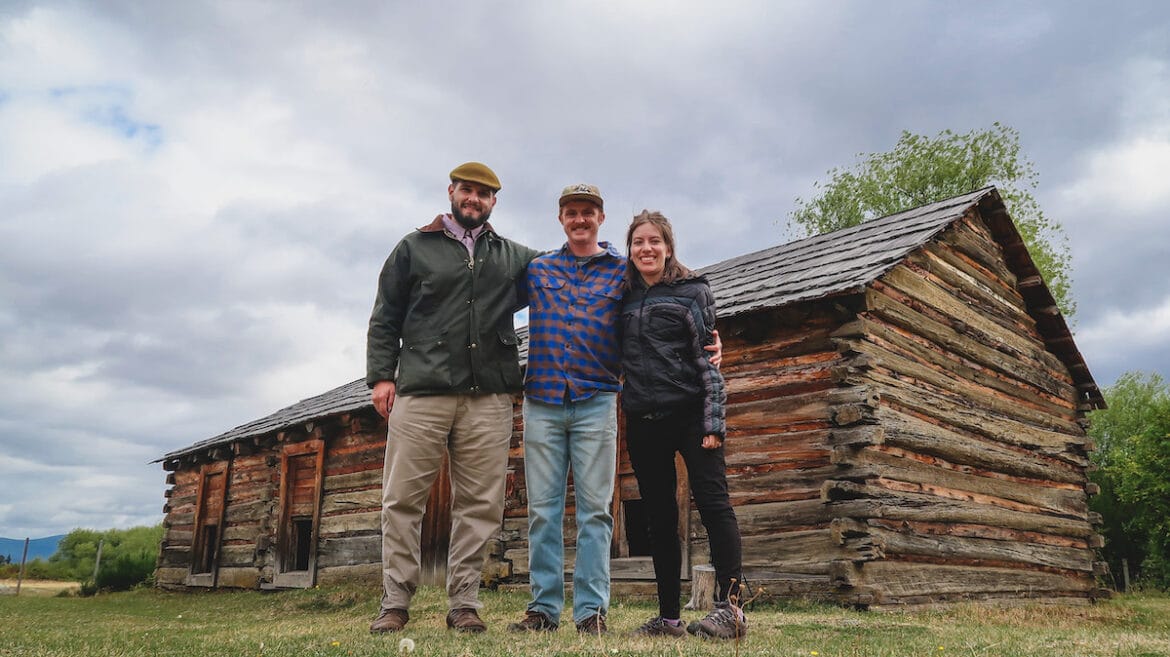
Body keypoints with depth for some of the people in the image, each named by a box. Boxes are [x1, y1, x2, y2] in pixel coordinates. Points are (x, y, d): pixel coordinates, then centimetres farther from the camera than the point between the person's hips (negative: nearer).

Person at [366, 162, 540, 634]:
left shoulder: (512, 256, 19)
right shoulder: (414, 248, 13)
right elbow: (385, 319, 10)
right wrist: (381, 374, -1)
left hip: (488, 400, 2)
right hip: (420, 394, -2)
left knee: (480, 505, 1)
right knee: (402, 499, -2)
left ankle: (463, 604, 10)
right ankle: (395, 603, 7)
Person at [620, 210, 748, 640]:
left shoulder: (692, 291, 2)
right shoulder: (625, 298, 14)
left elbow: (706, 358, -5)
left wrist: (713, 422, -12)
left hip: (689, 412, -4)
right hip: (642, 420, 5)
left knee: (712, 501, -10)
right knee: (659, 517, 7)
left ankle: (729, 606, -7)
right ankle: (668, 616, 14)